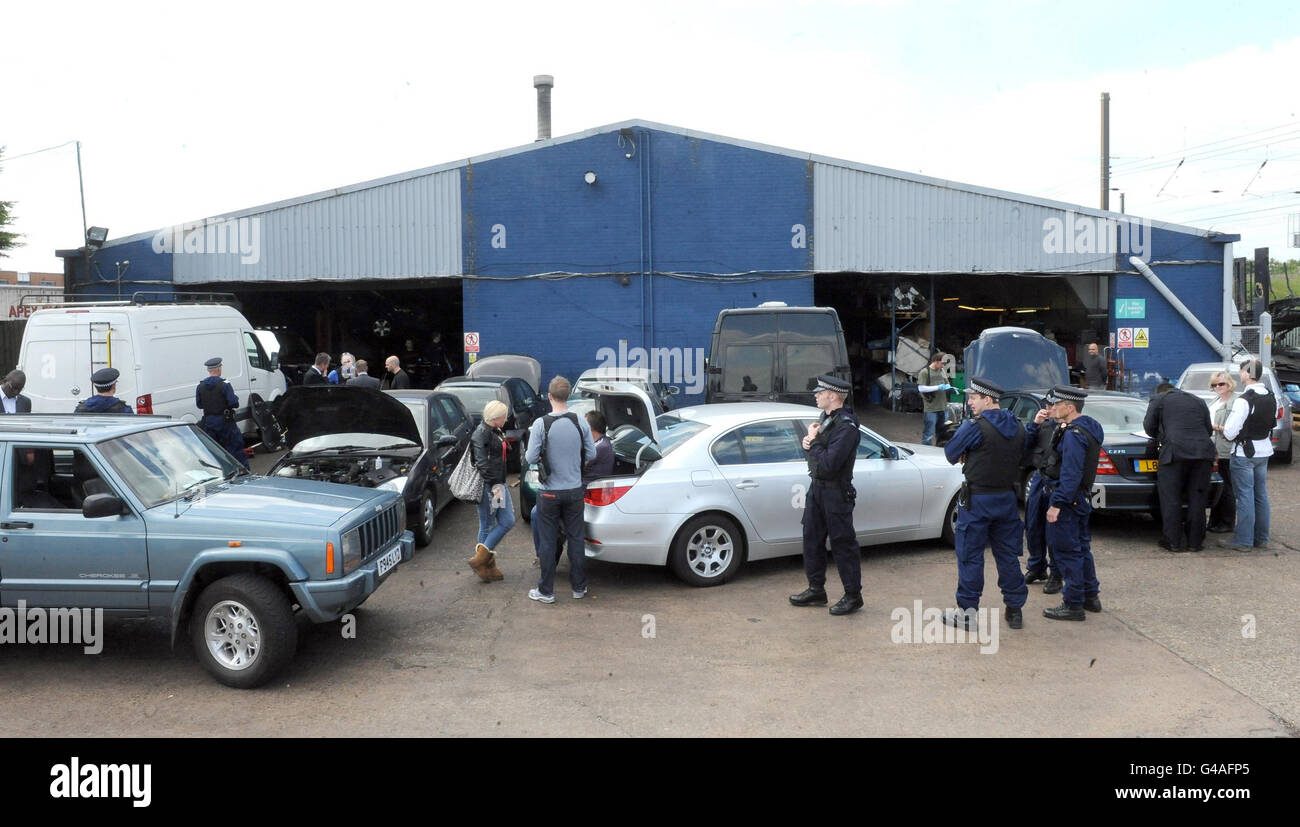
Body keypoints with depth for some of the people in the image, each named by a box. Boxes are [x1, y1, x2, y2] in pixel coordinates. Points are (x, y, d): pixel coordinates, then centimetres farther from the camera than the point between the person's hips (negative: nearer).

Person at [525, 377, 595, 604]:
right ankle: (579, 587, 23)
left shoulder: (541, 424, -15)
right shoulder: (581, 423, -6)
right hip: (575, 491, 3)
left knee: (547, 541, 7)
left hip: (550, 493, -3)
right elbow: (591, 454, 1)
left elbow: (530, 458, -14)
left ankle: (546, 591, 15)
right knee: (576, 539, 14)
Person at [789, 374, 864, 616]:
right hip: (817, 487, 9)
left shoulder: (846, 426, -21)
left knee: (843, 544, 1)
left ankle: (853, 595, 13)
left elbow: (828, 464, -27)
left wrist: (813, 441, -16)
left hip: (836, 493, -9)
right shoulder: (826, 417, 8)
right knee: (812, 539, 14)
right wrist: (809, 442, -4)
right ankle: (816, 590, 27)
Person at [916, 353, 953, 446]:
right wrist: (938, 387, -20)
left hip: (942, 408, 7)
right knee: (928, 435, -6)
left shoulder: (941, 371, 14)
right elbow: (921, 388, -15)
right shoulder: (924, 372, -7)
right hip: (931, 409, -7)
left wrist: (950, 387, 0)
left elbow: (946, 384, 25)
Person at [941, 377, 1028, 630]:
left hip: (978, 500, -6)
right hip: (1007, 497, 6)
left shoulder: (975, 427, -17)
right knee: (1008, 555, 14)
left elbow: (951, 452, -9)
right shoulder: (1017, 427, 6)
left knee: (970, 556, 2)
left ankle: (967, 612, 7)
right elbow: (1020, 457, 15)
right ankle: (1015, 609, 19)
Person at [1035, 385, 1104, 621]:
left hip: (1067, 499, -11)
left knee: (1066, 551, -3)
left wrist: (1056, 503, -25)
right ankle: (1091, 596, 30)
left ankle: (1073, 605, 3)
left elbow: (1070, 474, -26)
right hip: (1081, 498, 11)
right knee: (1080, 547, 20)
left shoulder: (1074, 435, -21)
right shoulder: (1089, 427, 12)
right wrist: (1035, 425, 5)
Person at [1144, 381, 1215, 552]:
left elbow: (1149, 427, 9)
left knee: (1171, 500, 0)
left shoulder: (1158, 399, 14)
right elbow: (1209, 429, 27)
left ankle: (1173, 542, 0)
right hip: (1203, 452, 5)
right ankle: (1195, 542, 11)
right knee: (1197, 500, 8)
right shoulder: (1198, 401, 27)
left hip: (1175, 452, -4)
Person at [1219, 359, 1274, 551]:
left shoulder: (1244, 400, -20)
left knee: (1245, 496, -2)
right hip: (1264, 451, 8)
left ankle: (1243, 540, 3)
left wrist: (1223, 429, 0)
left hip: (1244, 453, -8)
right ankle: (1261, 538, 22)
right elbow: (1271, 424, 14)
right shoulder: (1271, 398, 5)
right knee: (1261, 495, 14)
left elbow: (1230, 432, -21)